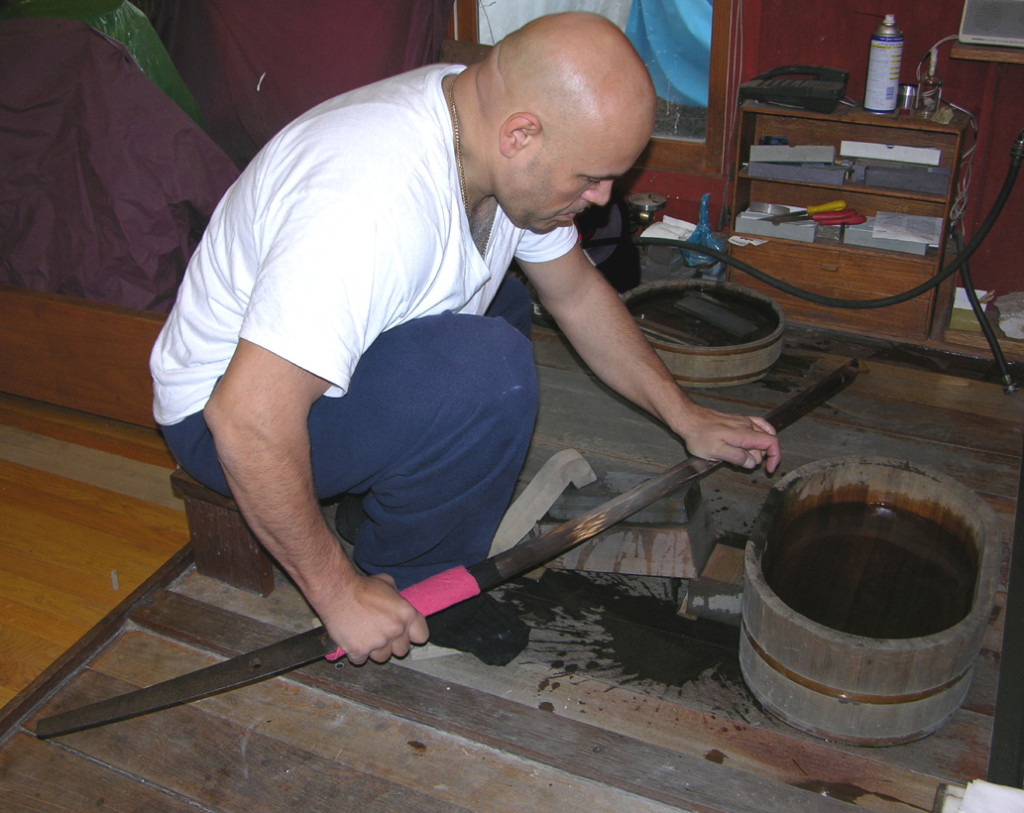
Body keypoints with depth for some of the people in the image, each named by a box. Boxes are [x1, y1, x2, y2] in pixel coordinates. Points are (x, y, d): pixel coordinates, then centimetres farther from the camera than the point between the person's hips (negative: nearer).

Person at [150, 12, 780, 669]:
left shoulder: (485, 124, -8)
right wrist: (339, 594, -24)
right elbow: (248, 421, -36)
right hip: (220, 410, -9)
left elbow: (576, 292, 7)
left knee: (504, 303, 18)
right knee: (490, 369, -29)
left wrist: (687, 418, 8)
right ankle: (416, 584, -4)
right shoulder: (376, 196, -36)